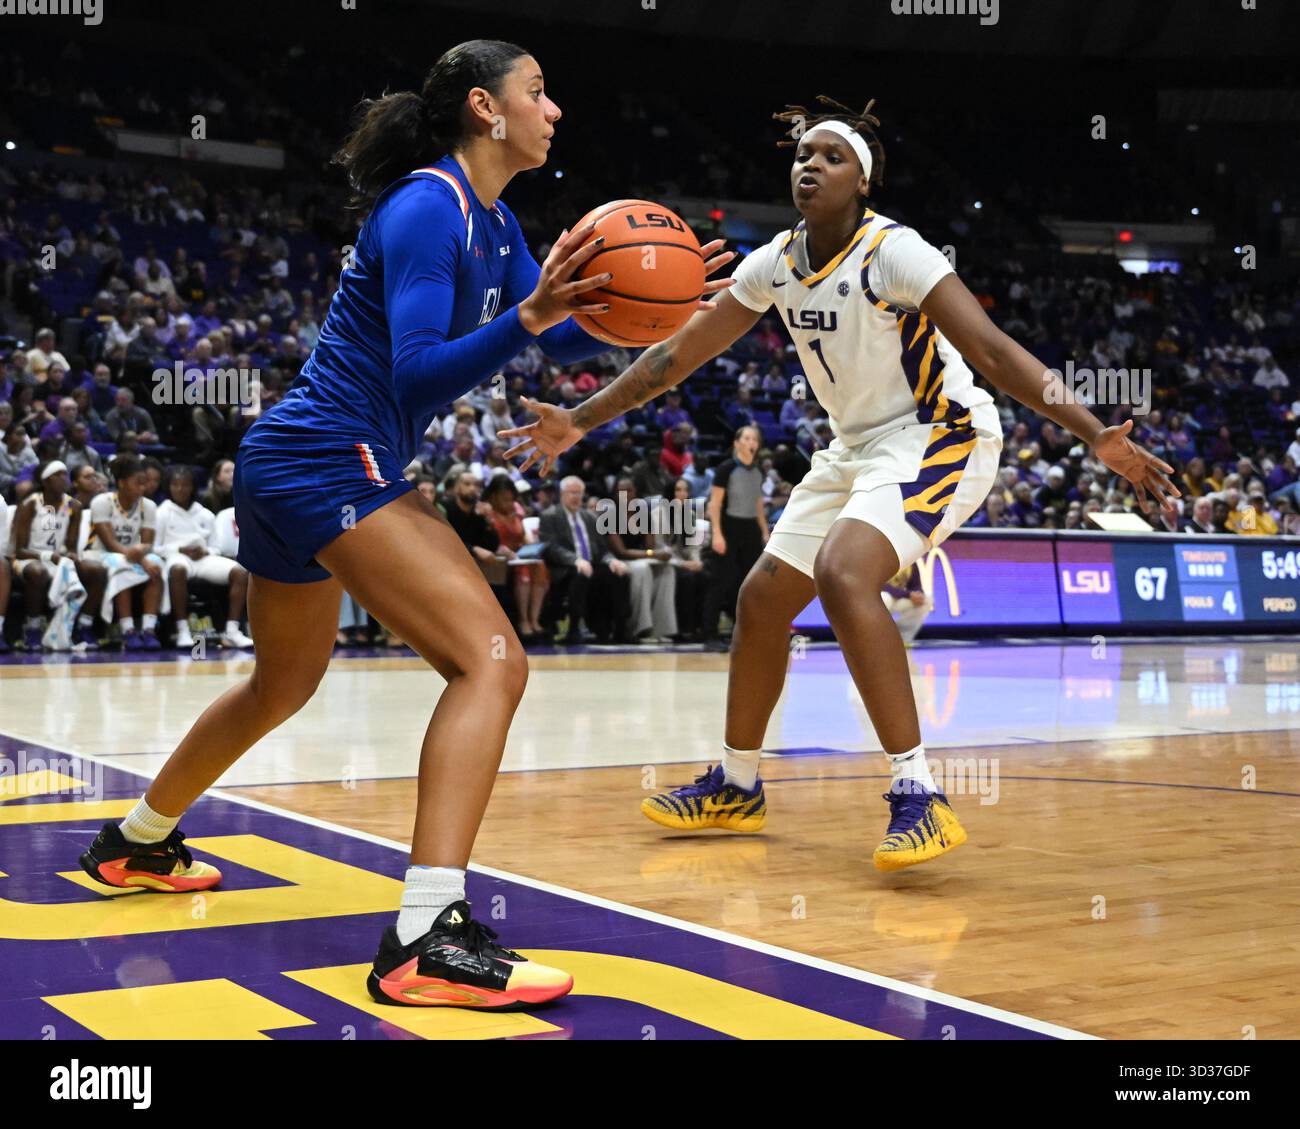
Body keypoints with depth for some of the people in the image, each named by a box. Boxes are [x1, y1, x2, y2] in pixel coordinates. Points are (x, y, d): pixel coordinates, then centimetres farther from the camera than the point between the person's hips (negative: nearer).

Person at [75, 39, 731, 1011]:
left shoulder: (491, 219, 14)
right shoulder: (427, 207, -14)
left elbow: (570, 338, 16)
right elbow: (418, 374, -23)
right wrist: (525, 318, -35)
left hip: (291, 461, 11)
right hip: (334, 457, -11)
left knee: (283, 685, 27)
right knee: (492, 659, -21)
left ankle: (137, 842, 46)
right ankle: (426, 941, -29)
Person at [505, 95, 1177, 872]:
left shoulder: (895, 253, -22)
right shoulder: (777, 262, -1)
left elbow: (993, 350, -28)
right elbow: (681, 353, 7)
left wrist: (1097, 436, -39)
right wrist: (582, 421, 5)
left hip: (939, 436, -8)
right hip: (859, 447, 8)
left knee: (842, 573, -31)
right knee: (765, 596, 9)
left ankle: (920, 796, -27)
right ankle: (736, 786, 28)